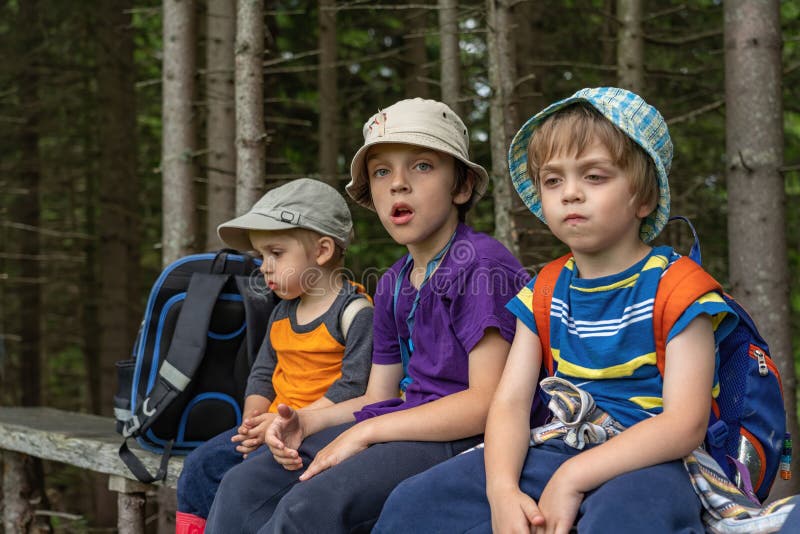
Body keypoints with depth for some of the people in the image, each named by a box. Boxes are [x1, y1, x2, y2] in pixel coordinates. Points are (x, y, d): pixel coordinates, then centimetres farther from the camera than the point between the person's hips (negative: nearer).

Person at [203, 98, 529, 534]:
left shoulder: (482, 264, -11)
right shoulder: (392, 284, 16)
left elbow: (487, 401, -18)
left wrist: (365, 432, -18)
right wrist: (304, 424, -1)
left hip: (458, 438, -8)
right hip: (406, 426, 9)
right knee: (243, 486, -3)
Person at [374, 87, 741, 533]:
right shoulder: (546, 293, 11)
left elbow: (685, 425, -16)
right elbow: (510, 400, 1)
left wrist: (572, 478, -24)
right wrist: (502, 489, -20)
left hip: (646, 464, -5)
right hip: (553, 453, 6)